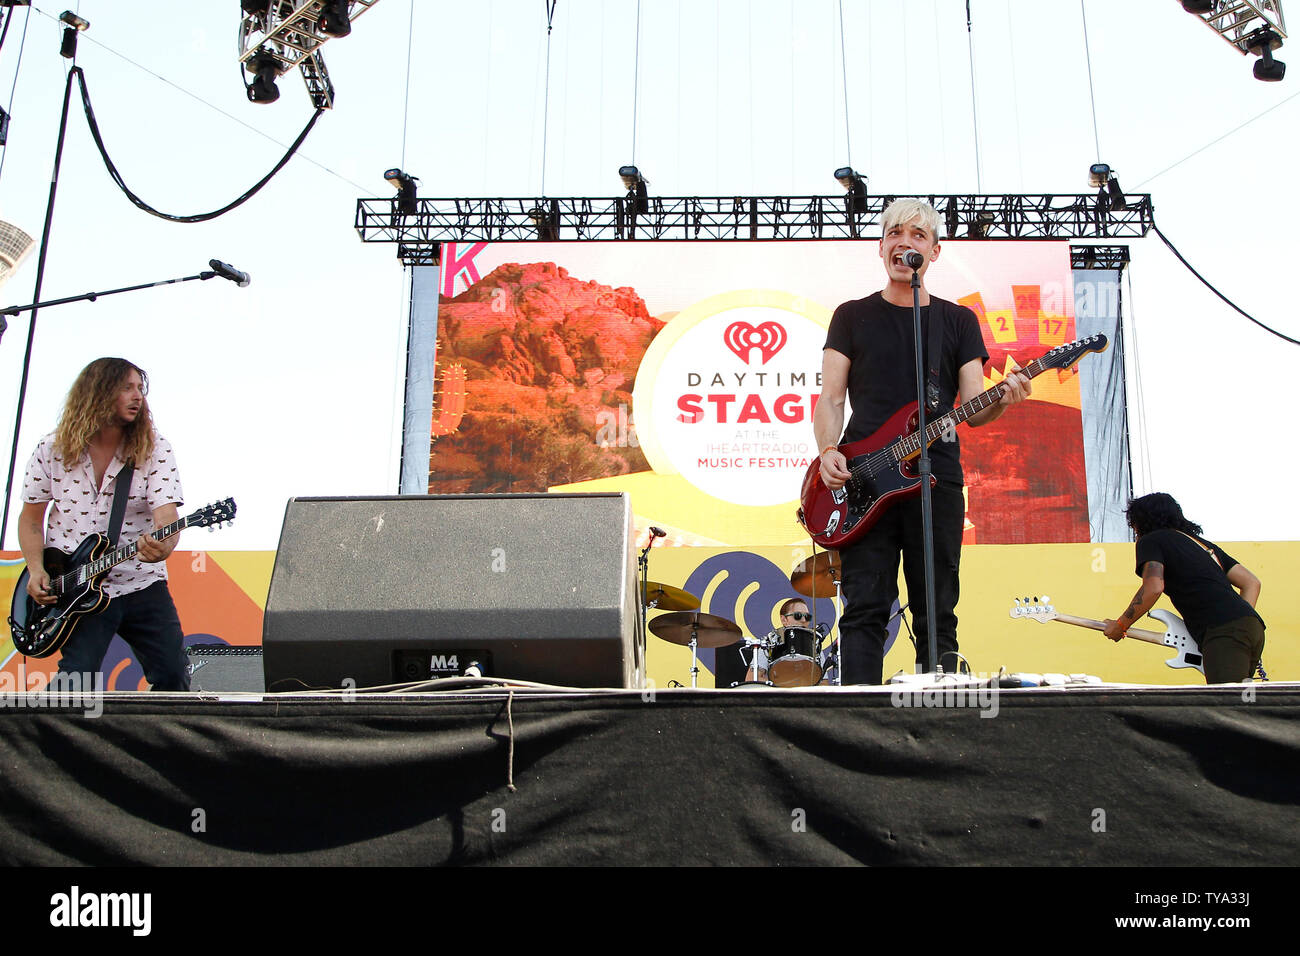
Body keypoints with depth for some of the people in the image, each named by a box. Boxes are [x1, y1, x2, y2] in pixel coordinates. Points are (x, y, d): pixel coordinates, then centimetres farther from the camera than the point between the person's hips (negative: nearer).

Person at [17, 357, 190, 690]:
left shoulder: (154, 449, -3)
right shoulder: (52, 450, 0)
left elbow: (166, 513, -15)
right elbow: (31, 517, 9)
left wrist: (164, 544, -38)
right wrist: (36, 570, -6)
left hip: (142, 585, 1)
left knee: (174, 676, -1)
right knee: (77, 677, -14)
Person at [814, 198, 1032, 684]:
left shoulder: (958, 320, 15)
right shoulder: (853, 316, 13)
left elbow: (972, 406, 8)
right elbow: (831, 398, 7)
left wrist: (1001, 401, -15)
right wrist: (828, 451, -12)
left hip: (937, 476, 1)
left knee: (938, 613, 2)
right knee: (865, 609, -6)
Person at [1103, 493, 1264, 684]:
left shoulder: (1151, 540, 8)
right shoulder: (1204, 543, 32)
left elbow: (1153, 588, -10)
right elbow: (1252, 582, 26)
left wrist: (1119, 626, 1)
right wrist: (1240, 620, 19)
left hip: (1224, 632, -8)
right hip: (1252, 625, 8)